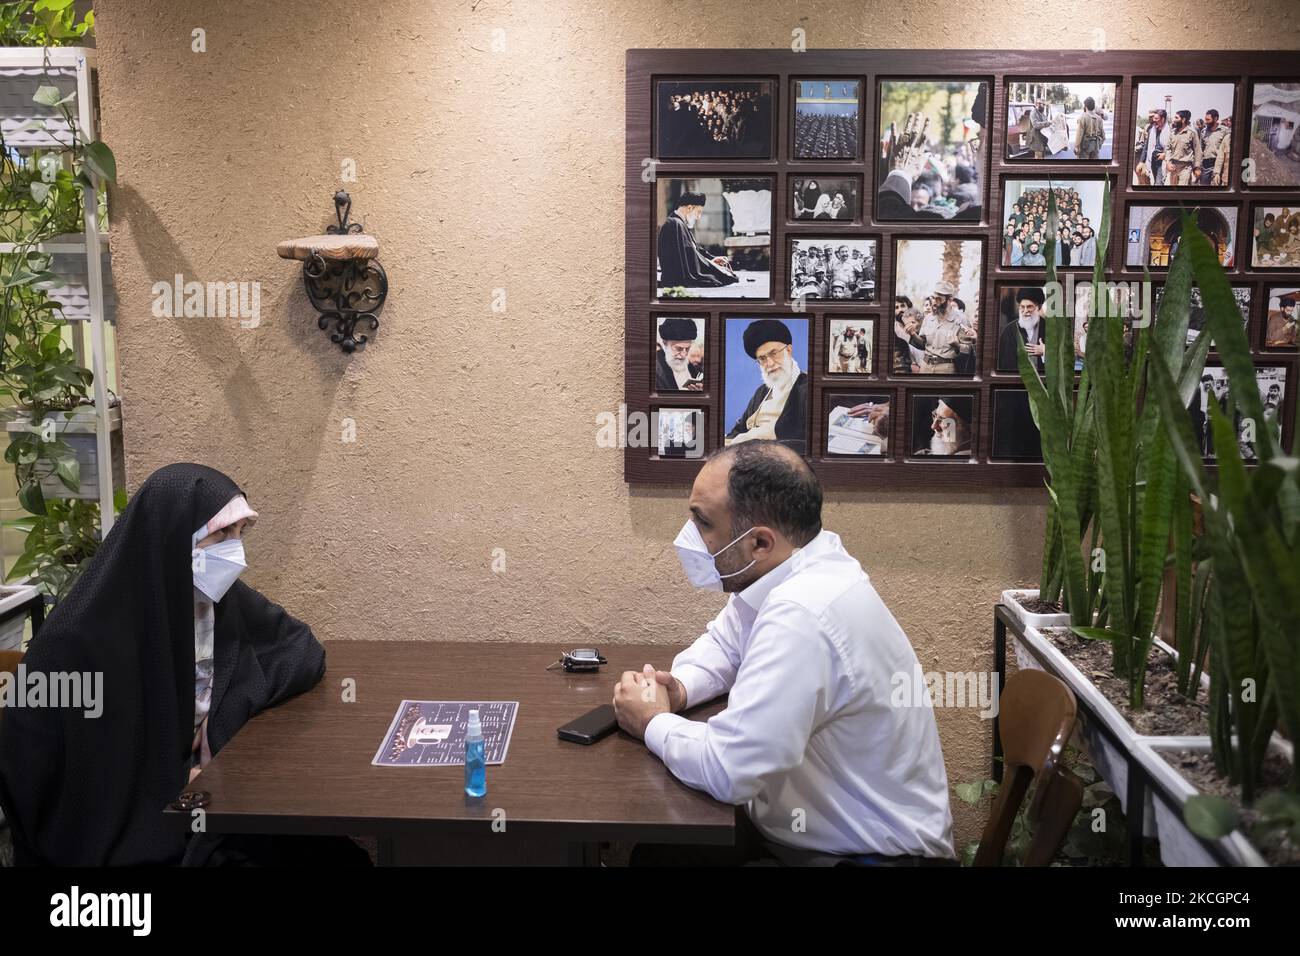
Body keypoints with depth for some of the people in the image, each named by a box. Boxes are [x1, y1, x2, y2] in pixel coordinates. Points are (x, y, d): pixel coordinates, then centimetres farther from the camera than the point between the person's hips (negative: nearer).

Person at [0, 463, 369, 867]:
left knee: (336, 851, -13)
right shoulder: (80, 637, -21)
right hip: (121, 838, -5)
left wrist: (232, 700, -10)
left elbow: (304, 650, 7)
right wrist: (178, 785, -14)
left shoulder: (223, 598, -4)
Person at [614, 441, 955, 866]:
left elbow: (726, 769, -32)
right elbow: (722, 642, 17)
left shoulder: (801, 614, -32)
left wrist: (653, 723, -12)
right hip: (815, 823, 8)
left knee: (658, 853, -9)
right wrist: (678, 688, -3)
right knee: (651, 844, 5)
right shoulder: (780, 571, -2)